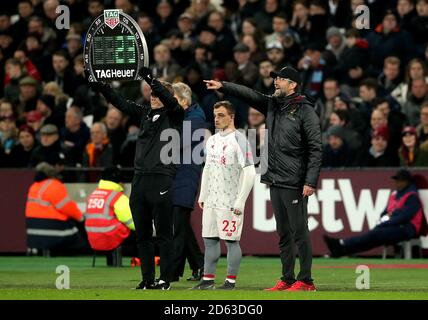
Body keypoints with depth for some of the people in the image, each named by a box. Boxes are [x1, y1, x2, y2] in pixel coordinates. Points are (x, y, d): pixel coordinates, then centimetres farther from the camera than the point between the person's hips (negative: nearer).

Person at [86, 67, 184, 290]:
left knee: (163, 234, -2)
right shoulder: (145, 113, 17)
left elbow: (169, 100, -17)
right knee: (142, 234, 8)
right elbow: (121, 103, 12)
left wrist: (150, 79, -27)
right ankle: (147, 280, 13)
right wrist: (101, 87, -1)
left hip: (162, 180, -6)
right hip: (140, 178, 6)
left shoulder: (174, 115, 2)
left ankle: (165, 280, 2)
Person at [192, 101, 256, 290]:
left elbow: (249, 173, -14)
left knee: (231, 240, -5)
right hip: (211, 201, 8)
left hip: (230, 202, -8)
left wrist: (240, 201, -17)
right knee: (209, 239, 8)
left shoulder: (239, 140, -10)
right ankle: (208, 279, 12)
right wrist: (202, 195, 17)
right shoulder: (212, 140, 15)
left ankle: (231, 281, 0)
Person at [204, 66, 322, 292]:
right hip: (275, 181, 8)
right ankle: (287, 280, 15)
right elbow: (248, 95, 11)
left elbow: (315, 149, -11)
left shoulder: (305, 111, -7)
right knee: (283, 233, 10)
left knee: (299, 232, -6)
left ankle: (305, 281, -3)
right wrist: (223, 86, -5)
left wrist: (310, 181, -17)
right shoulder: (272, 105, 14)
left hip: (294, 183, -8)